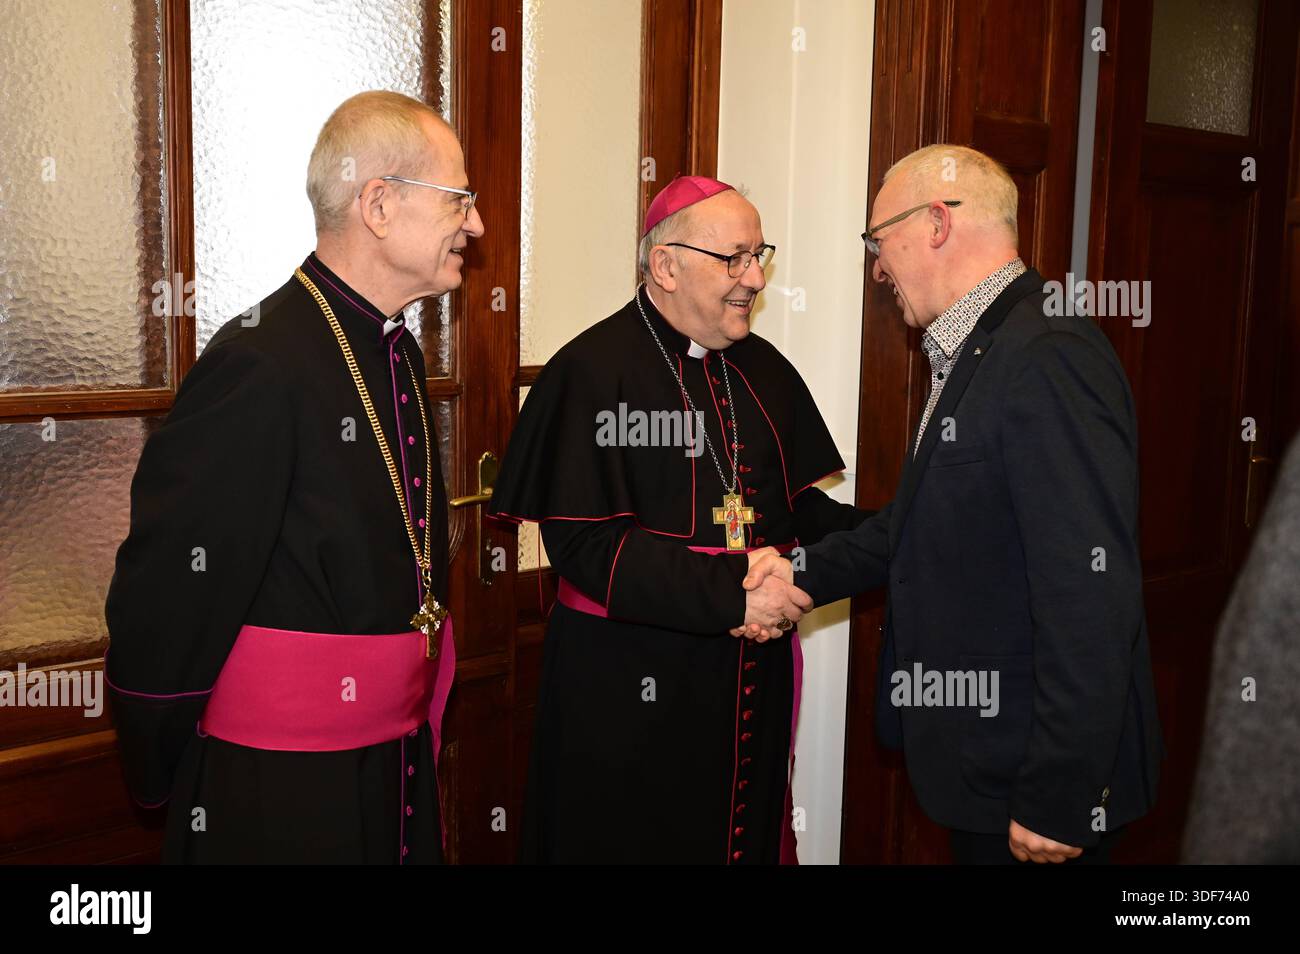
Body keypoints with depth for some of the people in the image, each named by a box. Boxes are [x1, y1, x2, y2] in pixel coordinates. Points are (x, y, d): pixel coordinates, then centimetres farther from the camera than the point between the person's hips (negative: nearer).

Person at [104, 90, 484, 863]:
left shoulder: (397, 349, 6)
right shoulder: (261, 362, -22)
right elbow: (166, 591, -20)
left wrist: (418, 708, 16)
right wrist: (159, 778, -9)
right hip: (279, 792, -8)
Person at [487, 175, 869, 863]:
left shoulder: (763, 369, 9)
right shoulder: (593, 373, -13)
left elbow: (802, 502, 13)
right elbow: (583, 544, -20)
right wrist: (729, 594, -25)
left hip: (752, 676, 6)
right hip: (628, 684, -6)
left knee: (747, 834, 18)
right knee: (630, 840, 8)